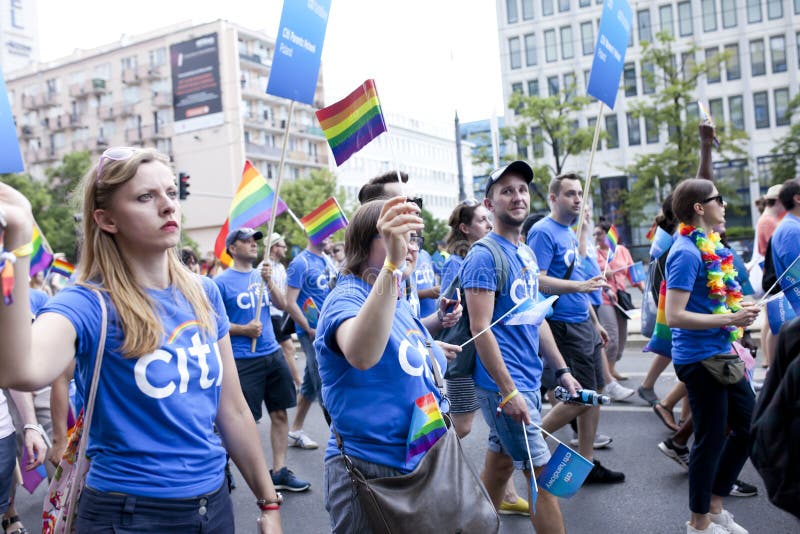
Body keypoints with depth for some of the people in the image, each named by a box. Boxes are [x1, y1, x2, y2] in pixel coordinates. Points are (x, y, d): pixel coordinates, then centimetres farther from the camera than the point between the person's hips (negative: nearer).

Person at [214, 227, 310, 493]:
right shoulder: (221, 281, -7)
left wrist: (268, 281, -10)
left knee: (280, 413, 9)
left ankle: (279, 471, 21)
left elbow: (281, 305, 4)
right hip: (243, 359, -6)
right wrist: (244, 329, -17)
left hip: (273, 353, 6)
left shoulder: (261, 275, 11)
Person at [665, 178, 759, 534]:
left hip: (720, 353, 10)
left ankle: (715, 505, 32)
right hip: (699, 357, -10)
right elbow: (674, 316, -25)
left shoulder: (709, 245, 10)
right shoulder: (687, 252, -19)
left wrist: (739, 311, 4)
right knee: (712, 438, 2)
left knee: (749, 425, 18)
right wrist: (730, 319, -22)